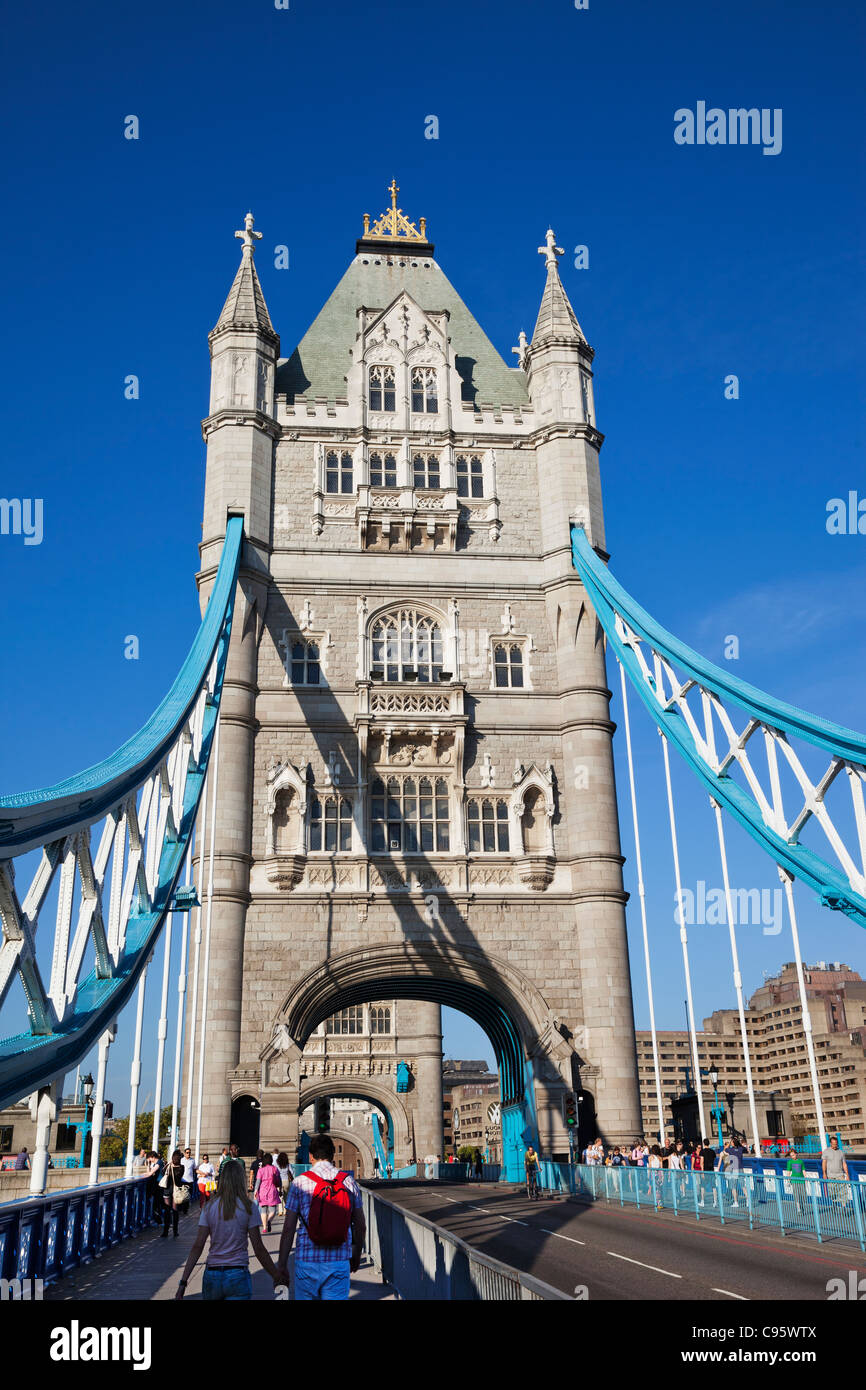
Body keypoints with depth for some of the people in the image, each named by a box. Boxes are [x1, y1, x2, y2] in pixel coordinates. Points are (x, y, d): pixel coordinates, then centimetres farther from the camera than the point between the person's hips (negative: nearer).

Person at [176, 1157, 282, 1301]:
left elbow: (197, 1246, -3)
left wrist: (183, 1281, 0)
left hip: (212, 1275, 2)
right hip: (238, 1276, -2)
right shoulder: (249, 1207, -5)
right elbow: (259, 1249, -6)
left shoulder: (209, 1207, 1)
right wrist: (277, 1276, 2)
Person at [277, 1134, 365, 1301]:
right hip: (339, 1262, 1)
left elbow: (288, 1228, -7)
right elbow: (360, 1226, 7)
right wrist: (356, 1255, 22)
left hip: (306, 1260, -1)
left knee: (303, 1297, 17)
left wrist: (281, 1263, 2)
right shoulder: (349, 1182, 1)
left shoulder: (299, 1183, -5)